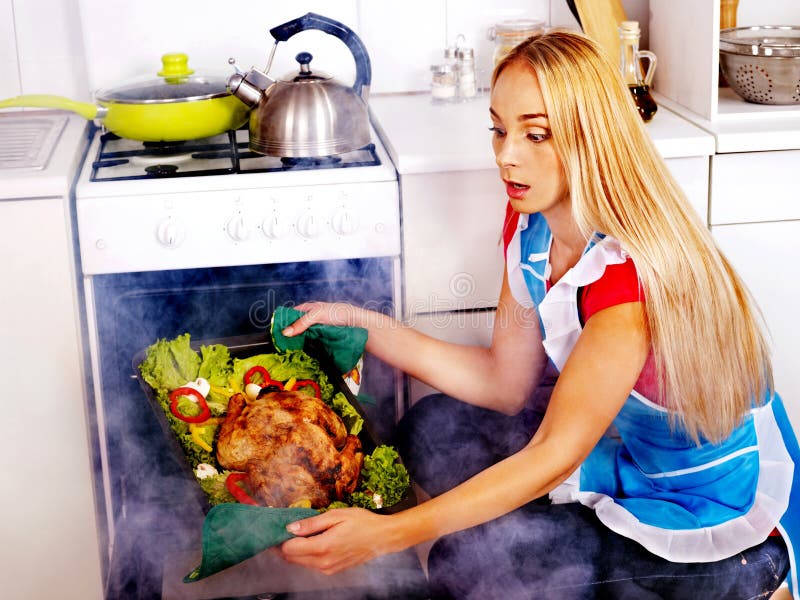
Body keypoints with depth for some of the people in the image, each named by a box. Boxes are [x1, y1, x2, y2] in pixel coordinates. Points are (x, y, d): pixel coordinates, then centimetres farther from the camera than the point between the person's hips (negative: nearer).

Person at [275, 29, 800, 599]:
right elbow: (507, 385, -1)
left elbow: (553, 457, -33)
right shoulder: (529, 225, -7)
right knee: (432, 428, 1)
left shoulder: (635, 271, -32)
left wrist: (385, 533, -39)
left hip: (717, 530, -7)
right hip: (617, 445, 8)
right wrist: (369, 327, -8)